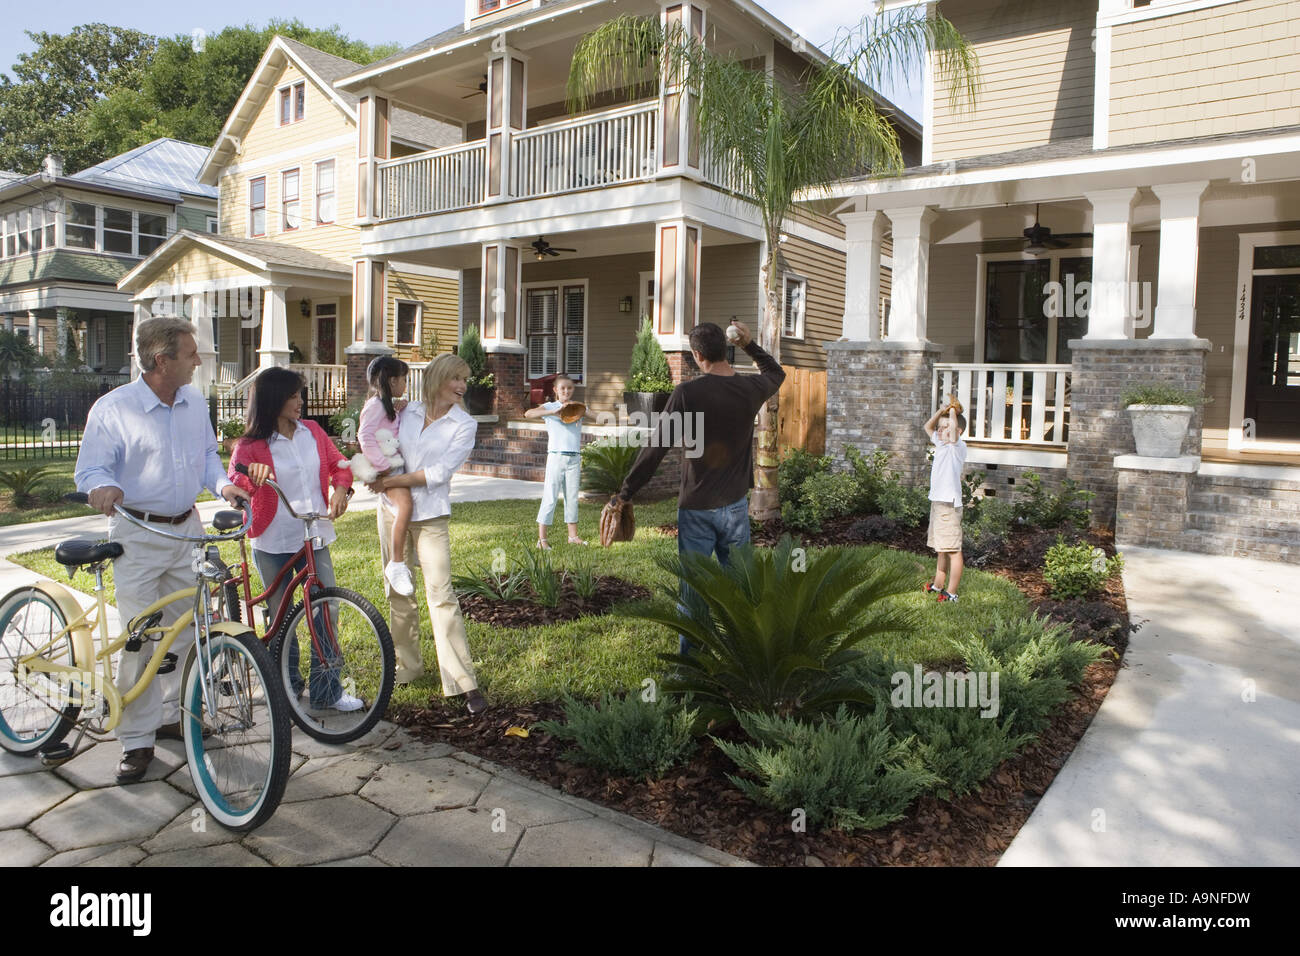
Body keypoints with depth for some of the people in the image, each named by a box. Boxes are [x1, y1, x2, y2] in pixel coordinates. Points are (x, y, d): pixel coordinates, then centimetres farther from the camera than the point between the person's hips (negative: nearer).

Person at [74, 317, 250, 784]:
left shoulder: (195, 401, 5)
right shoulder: (112, 408, -11)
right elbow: (90, 468, -9)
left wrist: (221, 483, -4)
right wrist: (103, 486, -32)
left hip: (187, 529, 5)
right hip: (138, 535, -5)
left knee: (188, 630, 9)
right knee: (140, 638, -4)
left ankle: (171, 715, 27)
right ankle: (137, 740, 7)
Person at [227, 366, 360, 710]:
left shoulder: (312, 432, 7)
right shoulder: (251, 446, -6)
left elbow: (338, 463, 13)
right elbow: (233, 486, -13)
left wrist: (341, 488, -8)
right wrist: (251, 476, -36)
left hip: (316, 538, 3)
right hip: (273, 544, -3)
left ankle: (327, 691, 8)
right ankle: (287, 687, 26)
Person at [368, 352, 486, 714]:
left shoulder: (464, 425, -3)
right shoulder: (406, 412, 7)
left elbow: (439, 473, -13)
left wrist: (391, 481, -11)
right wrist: (376, 478, -2)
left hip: (431, 515, -4)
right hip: (393, 509, 4)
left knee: (441, 594, -11)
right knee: (397, 591, 11)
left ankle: (464, 682, -8)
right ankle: (408, 663, 29)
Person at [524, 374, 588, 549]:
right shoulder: (550, 407, 2)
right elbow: (528, 414, -14)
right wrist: (553, 412, -23)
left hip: (575, 458, 4)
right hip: (556, 457, -4)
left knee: (572, 497, 11)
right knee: (550, 497, -4)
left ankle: (573, 536, 20)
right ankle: (542, 538, 0)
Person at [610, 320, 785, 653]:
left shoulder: (686, 393, -14)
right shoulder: (751, 389, -3)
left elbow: (655, 449, -12)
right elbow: (776, 373, 23)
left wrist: (625, 494, -5)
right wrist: (751, 345, 28)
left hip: (695, 507, -3)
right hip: (735, 505, 3)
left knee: (693, 588, 5)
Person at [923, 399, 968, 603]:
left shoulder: (958, 446, -11)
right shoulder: (941, 443, 13)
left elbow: (954, 428, -31)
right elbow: (928, 427, 26)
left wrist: (953, 411, -12)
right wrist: (941, 411, 11)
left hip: (949, 504, -10)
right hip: (937, 501, 10)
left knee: (953, 550, -5)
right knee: (941, 548, 20)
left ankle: (951, 593, -2)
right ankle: (938, 585, 32)